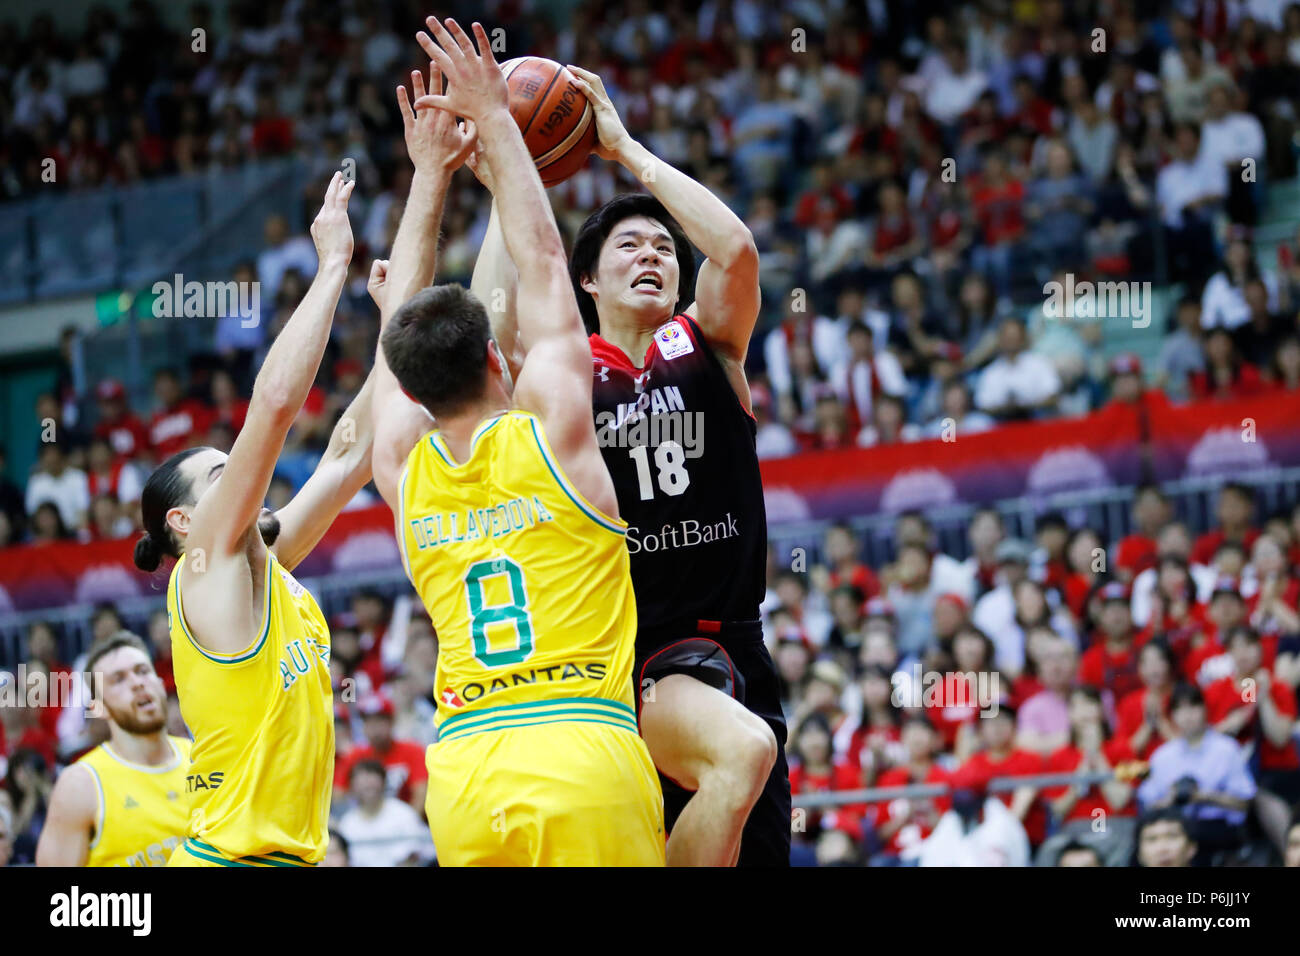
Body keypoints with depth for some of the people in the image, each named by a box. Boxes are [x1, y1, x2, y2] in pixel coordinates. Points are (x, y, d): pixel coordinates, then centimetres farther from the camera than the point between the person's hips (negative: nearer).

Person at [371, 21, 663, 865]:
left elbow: (400, 331, 26)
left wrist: (431, 174, 32)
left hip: (462, 777, 4)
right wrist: (495, 123, 21)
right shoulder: (551, 434, 1)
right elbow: (543, 262, 12)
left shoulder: (404, 474, 10)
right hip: (585, 765, -4)